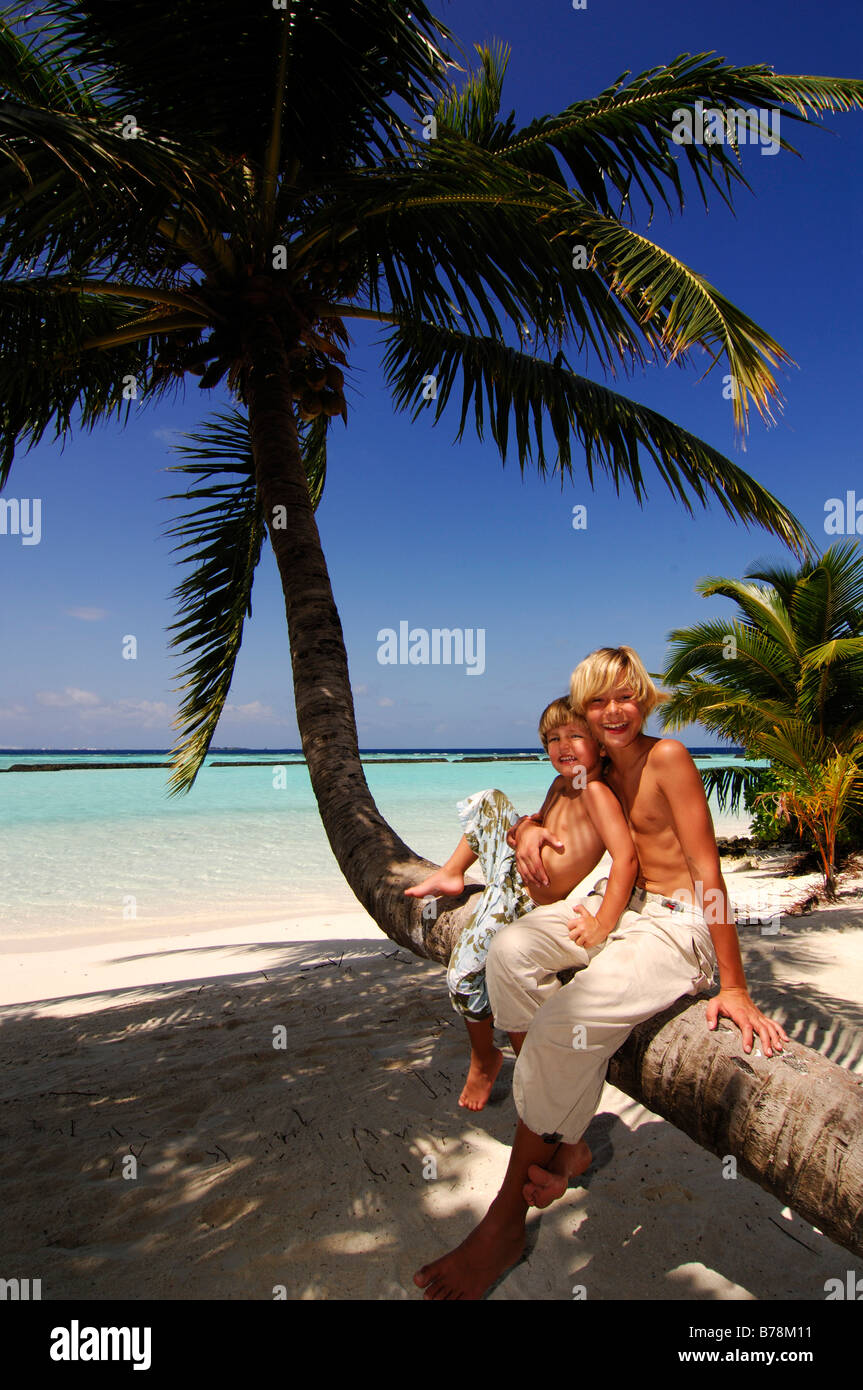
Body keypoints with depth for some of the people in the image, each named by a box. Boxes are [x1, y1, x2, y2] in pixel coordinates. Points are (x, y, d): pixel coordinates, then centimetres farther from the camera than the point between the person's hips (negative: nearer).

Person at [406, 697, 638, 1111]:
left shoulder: (595, 792, -27)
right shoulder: (561, 786, -2)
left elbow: (626, 858, -37)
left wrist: (601, 928, -40)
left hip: (522, 905, -8)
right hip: (511, 871, 8)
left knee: (463, 976, -5)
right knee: (490, 801, 12)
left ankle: (485, 1060, 23)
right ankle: (451, 874, 25)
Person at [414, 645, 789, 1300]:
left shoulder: (666, 757, -14)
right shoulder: (601, 769, 10)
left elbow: (709, 872, -17)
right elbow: (548, 816, 27)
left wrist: (734, 988, -17)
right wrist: (529, 829, 3)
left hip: (681, 927, -8)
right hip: (628, 910, 8)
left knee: (562, 1025, -25)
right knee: (510, 950, -14)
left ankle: (506, 1221, -5)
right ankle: (566, 1145, -2)